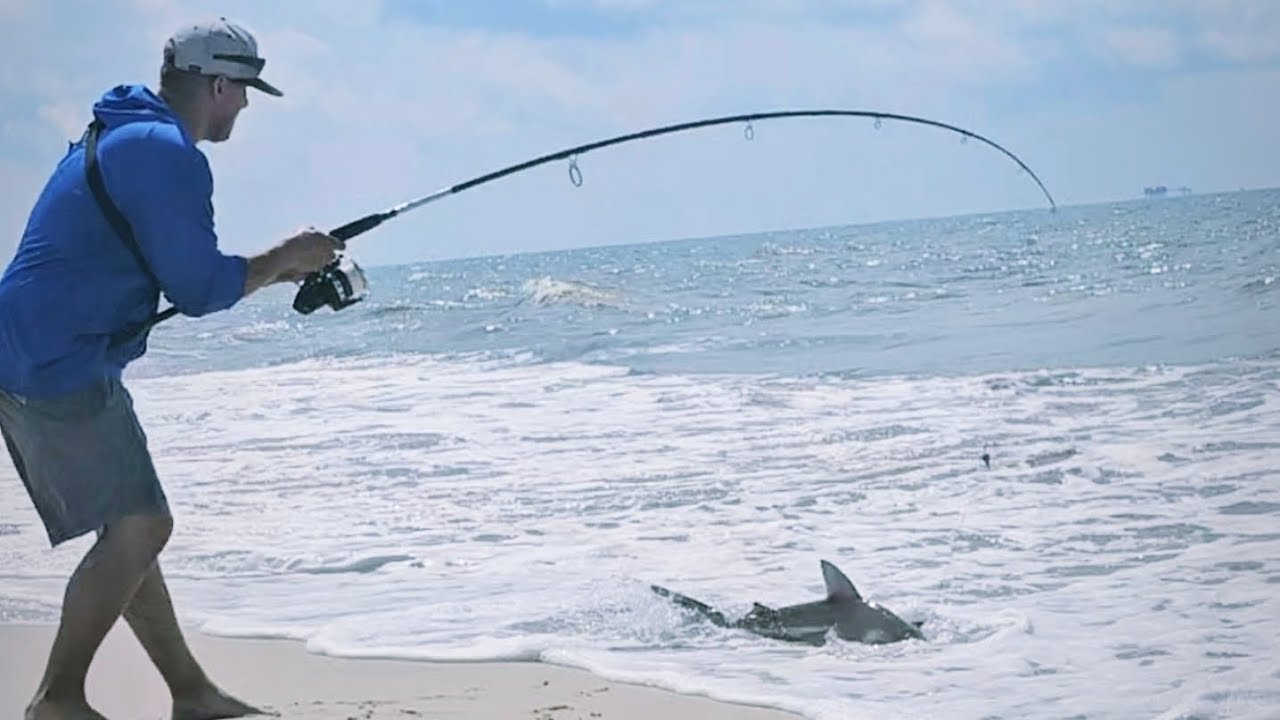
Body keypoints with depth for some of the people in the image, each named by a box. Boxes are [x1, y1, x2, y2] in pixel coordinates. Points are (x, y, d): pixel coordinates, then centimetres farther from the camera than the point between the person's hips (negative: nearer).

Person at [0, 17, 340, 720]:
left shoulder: (122, 134, 18)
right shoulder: (166, 153, -15)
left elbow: (172, 264, 27)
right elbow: (199, 291, -14)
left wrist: (280, 265, 20)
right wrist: (283, 260, 1)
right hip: (61, 367, -11)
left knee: (130, 528, 13)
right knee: (139, 526, -7)